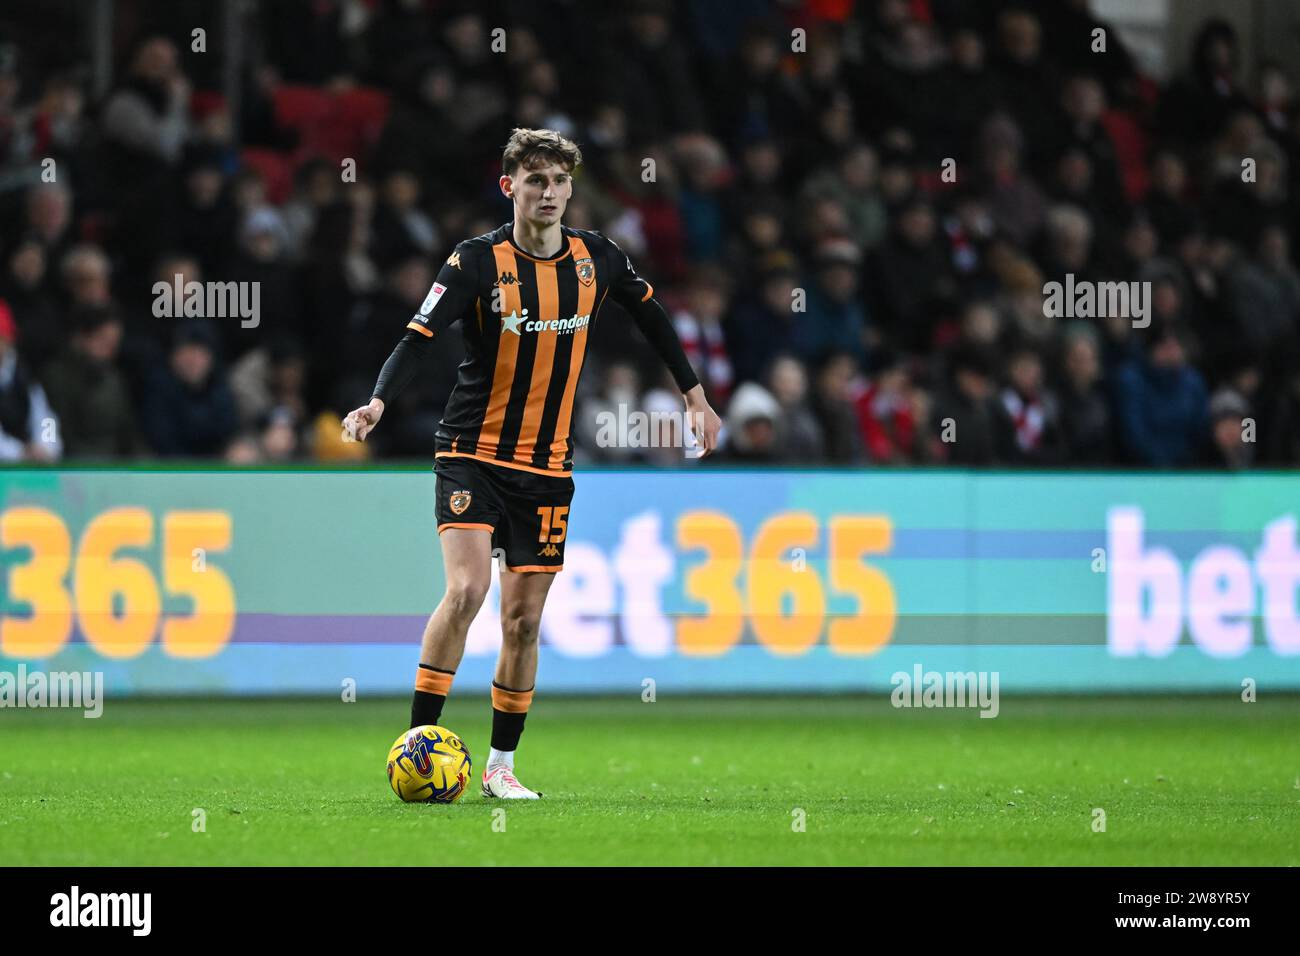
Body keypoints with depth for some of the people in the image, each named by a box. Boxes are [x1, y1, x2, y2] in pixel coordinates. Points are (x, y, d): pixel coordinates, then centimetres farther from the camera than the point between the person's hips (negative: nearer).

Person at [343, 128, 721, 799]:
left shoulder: (596, 258, 2)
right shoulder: (478, 261, -11)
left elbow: (651, 313, 21)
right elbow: (421, 337, -19)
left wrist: (694, 396, 24)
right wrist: (378, 401, -36)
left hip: (547, 466, 4)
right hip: (472, 454, -4)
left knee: (524, 619, 5)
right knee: (467, 587, -22)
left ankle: (501, 764, 16)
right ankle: (419, 742, -17)